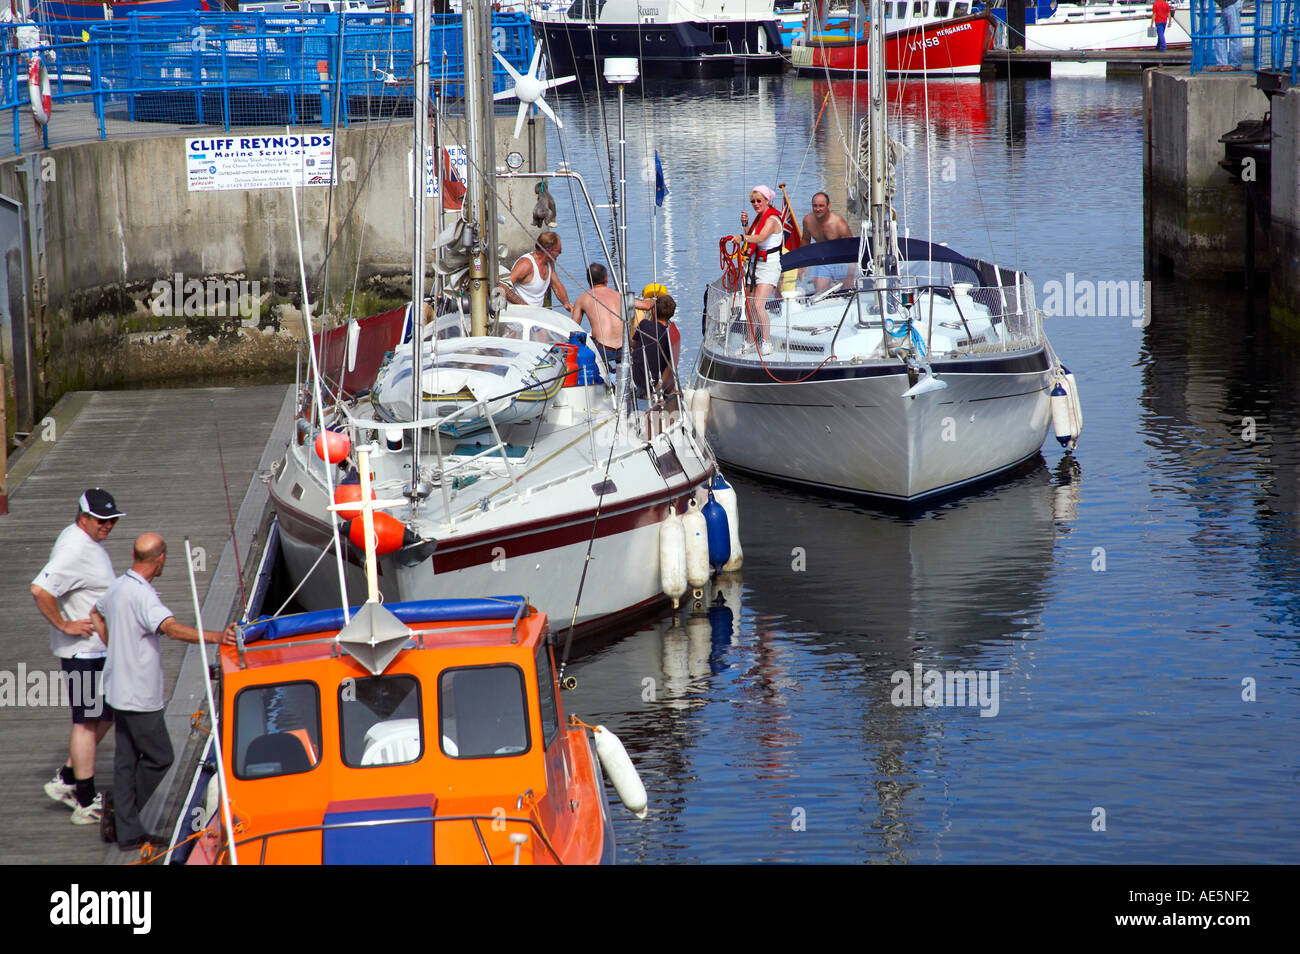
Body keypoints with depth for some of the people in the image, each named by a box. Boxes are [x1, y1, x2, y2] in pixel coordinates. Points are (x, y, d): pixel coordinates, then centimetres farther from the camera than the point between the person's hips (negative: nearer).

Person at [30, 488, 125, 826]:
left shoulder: (89, 541, 10)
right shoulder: (75, 550, -23)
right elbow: (40, 589, -34)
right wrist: (64, 625, -24)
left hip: (100, 646, 10)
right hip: (82, 649, -10)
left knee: (106, 714, 16)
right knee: (88, 721, -3)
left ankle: (66, 780, 23)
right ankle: (87, 804, 4)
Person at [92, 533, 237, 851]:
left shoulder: (118, 587, 8)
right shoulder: (142, 595, -23)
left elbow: (96, 614, 29)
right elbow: (173, 629, -38)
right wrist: (217, 637, -46)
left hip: (121, 690, 10)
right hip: (139, 695, -9)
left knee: (126, 759, 11)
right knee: (159, 758, 4)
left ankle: (129, 832, 15)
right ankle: (121, 810, 11)